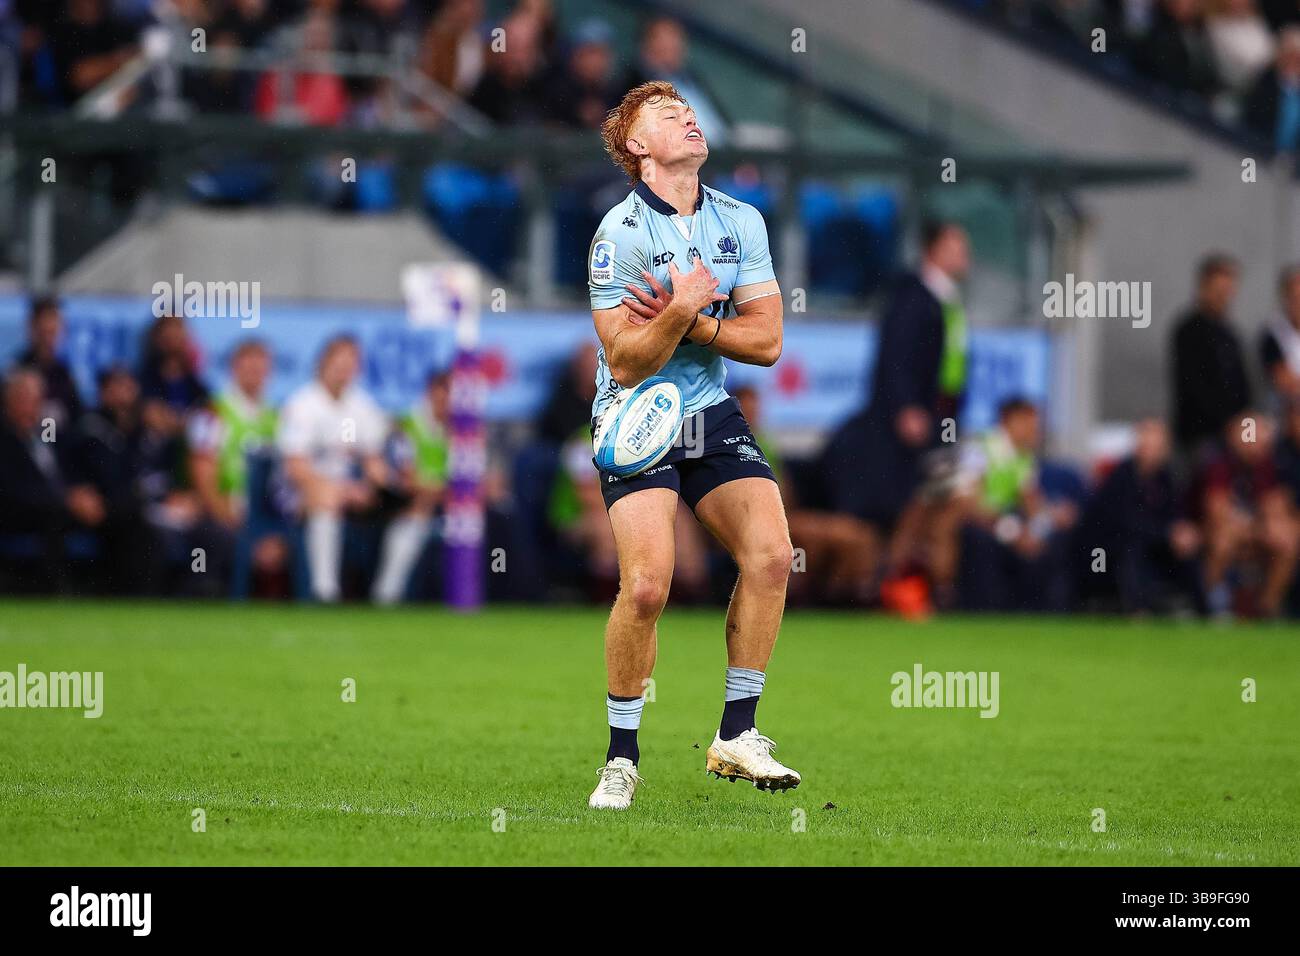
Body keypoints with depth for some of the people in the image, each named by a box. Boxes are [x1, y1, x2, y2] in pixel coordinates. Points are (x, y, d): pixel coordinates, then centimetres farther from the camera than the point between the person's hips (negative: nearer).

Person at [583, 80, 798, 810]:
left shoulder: (742, 223, 4)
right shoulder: (619, 235, -12)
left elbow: (766, 340, 0)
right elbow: (625, 364, -15)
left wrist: (688, 320, -13)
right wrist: (684, 310, -29)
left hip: (713, 417, 5)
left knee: (771, 554, -14)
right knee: (647, 583, -20)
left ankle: (736, 735, -1)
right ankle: (622, 757, -3)